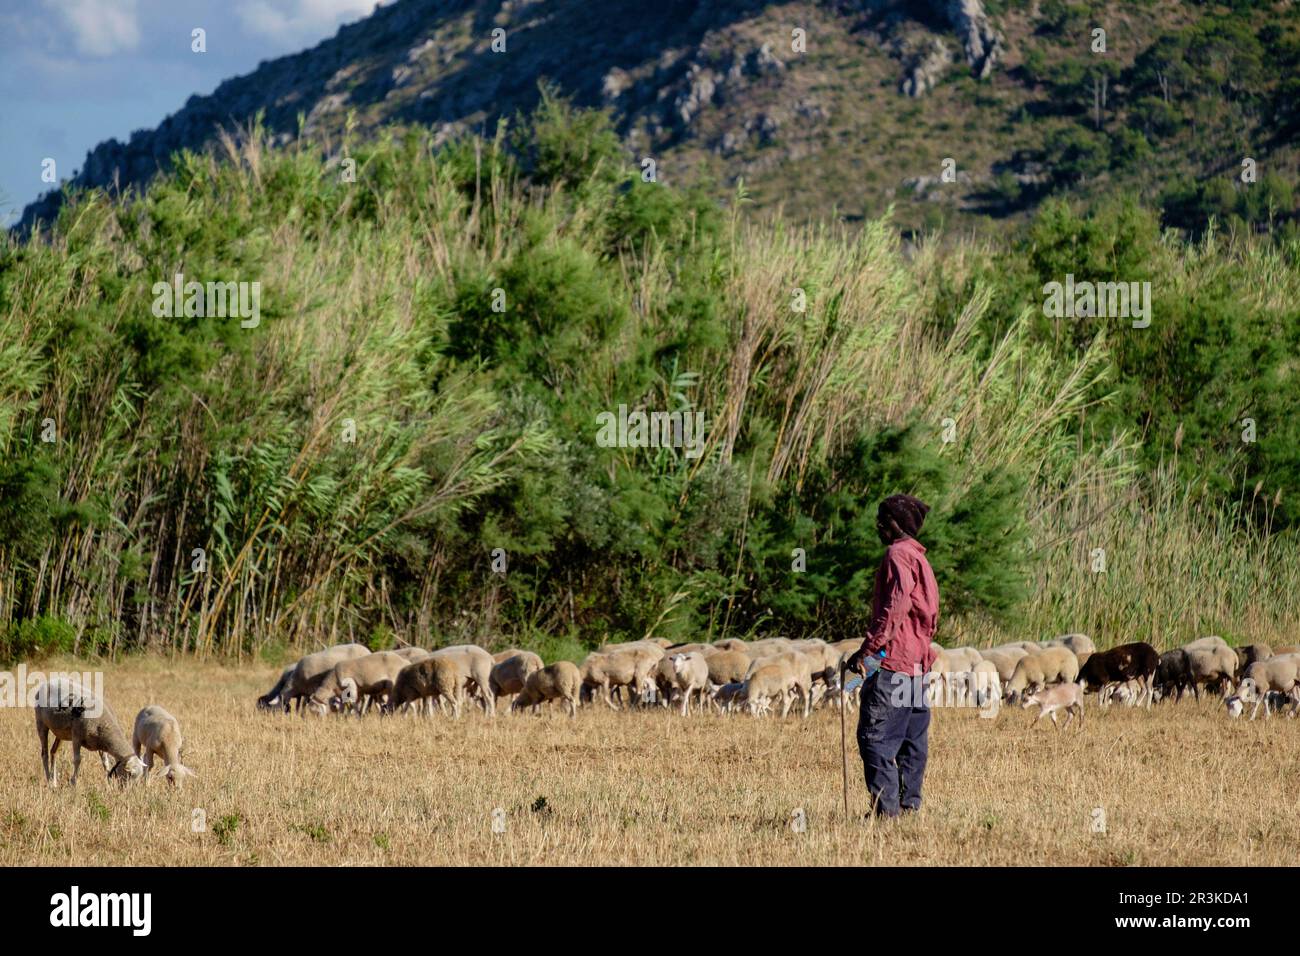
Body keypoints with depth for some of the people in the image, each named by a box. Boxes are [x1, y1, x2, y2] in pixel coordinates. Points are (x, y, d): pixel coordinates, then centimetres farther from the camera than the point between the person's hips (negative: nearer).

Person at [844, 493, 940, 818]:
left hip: (893, 662, -10)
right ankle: (910, 802, 15)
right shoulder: (918, 557, 21)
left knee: (875, 736, -10)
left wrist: (871, 649, -22)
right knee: (912, 739, 12)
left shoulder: (899, 555, -9)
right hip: (917, 663, 10)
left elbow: (896, 606, -21)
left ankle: (886, 806, -14)